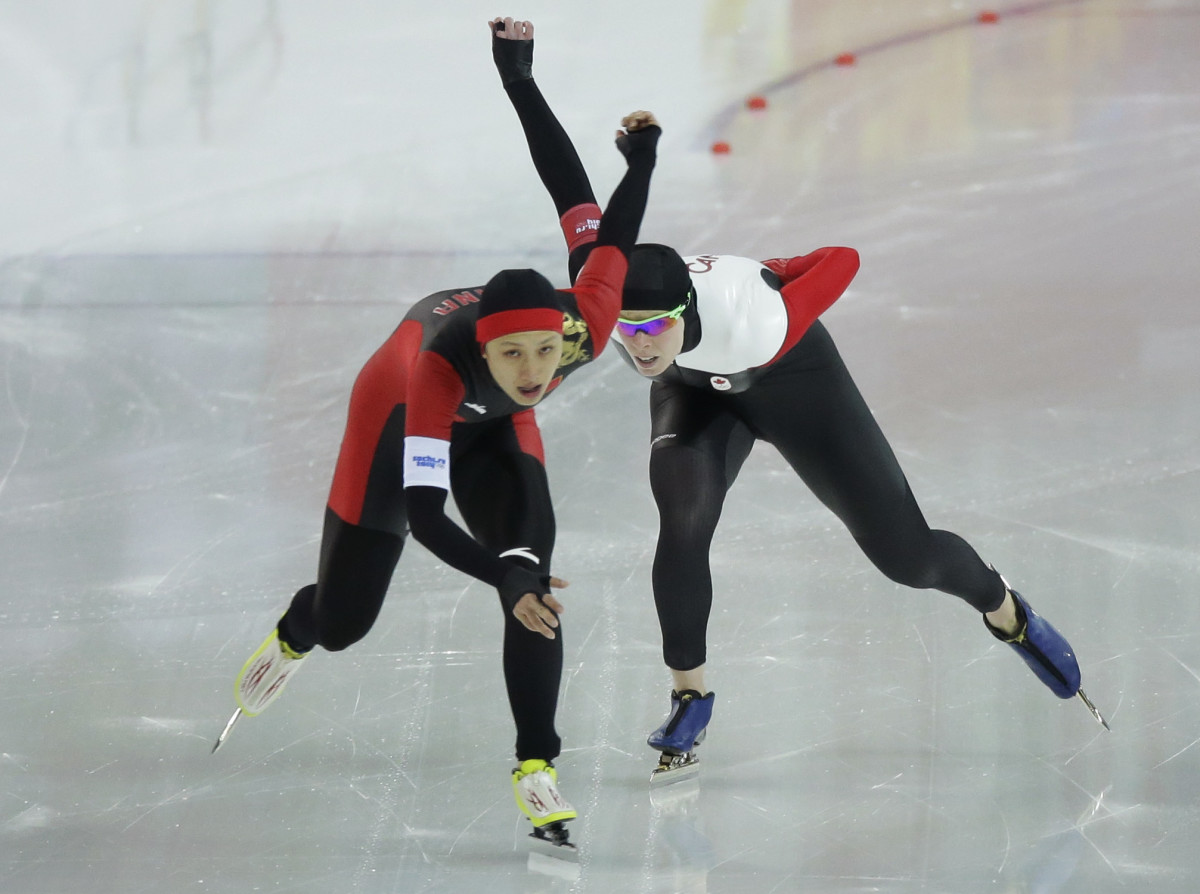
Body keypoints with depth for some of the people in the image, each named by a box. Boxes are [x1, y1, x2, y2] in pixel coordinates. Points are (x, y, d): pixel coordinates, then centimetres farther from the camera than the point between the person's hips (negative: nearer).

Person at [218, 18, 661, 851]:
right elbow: (423, 515, -48)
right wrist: (505, 574, -64)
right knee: (342, 622, 10)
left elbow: (583, 204, -27)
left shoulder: (589, 326, -39)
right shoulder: (439, 369, -47)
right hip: (398, 409, -3)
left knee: (536, 584, -20)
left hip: (495, 428, 3)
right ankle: (293, 637, 49)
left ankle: (537, 768, -12)